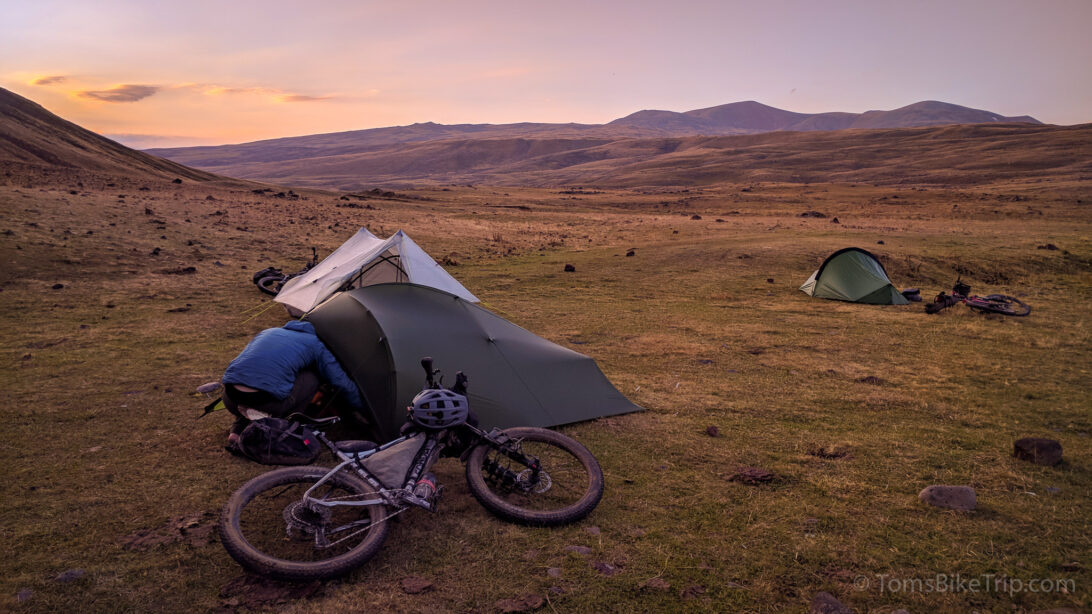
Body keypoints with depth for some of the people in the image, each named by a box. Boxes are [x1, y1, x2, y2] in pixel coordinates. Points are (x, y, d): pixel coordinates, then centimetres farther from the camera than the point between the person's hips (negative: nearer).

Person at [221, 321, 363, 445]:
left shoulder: (267, 332, 34)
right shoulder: (314, 345, 20)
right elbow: (342, 383, 22)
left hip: (231, 401, 5)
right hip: (265, 402, -5)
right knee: (311, 379, 19)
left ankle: (239, 428, 15)